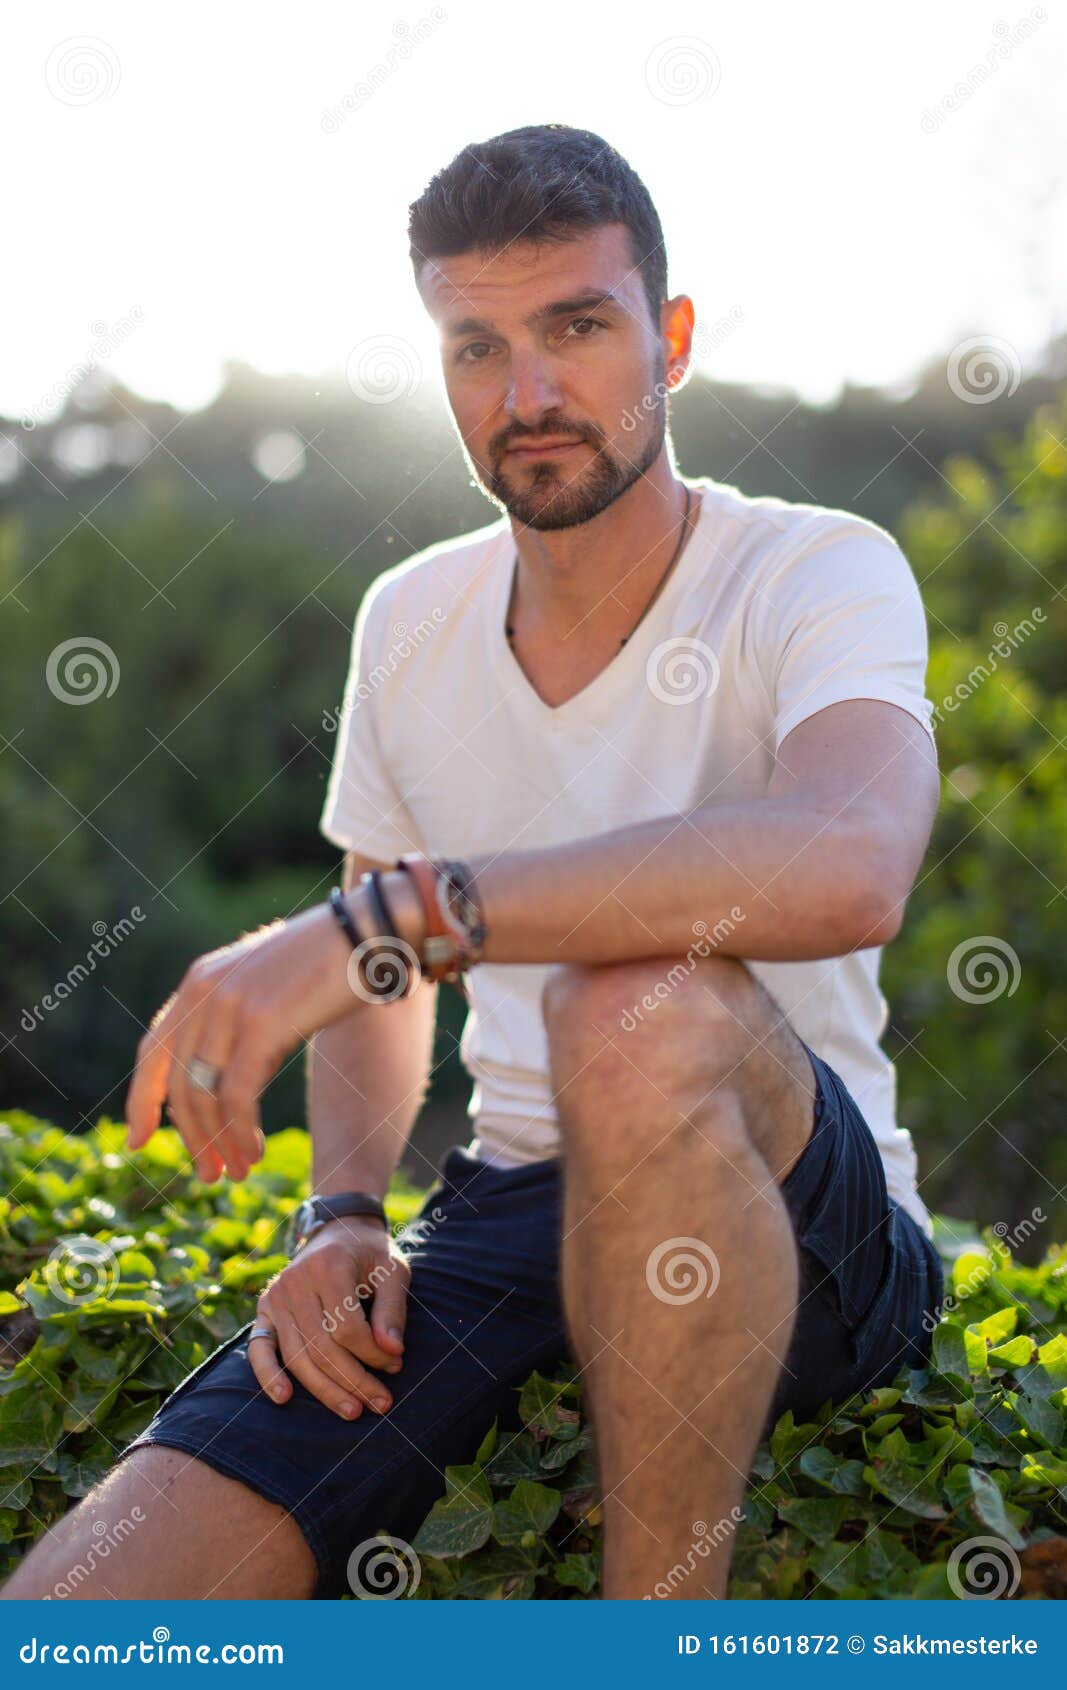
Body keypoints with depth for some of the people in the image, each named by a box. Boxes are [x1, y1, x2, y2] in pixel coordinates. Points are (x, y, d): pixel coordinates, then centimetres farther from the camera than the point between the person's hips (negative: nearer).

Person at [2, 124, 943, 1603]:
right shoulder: (411, 622, 8)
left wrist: (387, 917, -35)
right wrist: (343, 1218, -2)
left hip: (803, 1242, -2)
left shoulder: (822, 574, -10)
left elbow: (849, 865, -34)